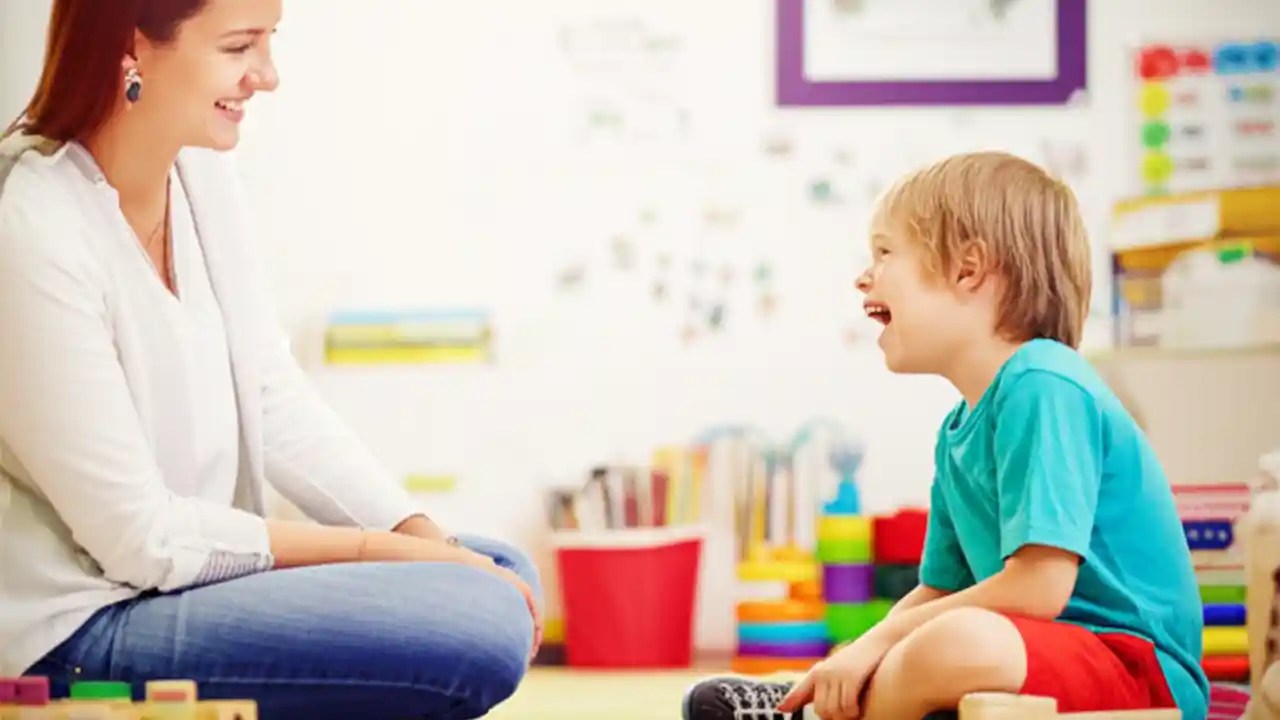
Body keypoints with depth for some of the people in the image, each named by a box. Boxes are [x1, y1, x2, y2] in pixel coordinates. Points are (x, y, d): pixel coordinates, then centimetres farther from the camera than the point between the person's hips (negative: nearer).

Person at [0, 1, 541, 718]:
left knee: (505, 577, 10)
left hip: (191, 573, 9)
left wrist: (429, 541, -5)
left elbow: (279, 405, 7)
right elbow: (139, 537, -19)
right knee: (482, 629, -18)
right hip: (81, 630, -9)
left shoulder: (205, 178, 2)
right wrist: (375, 550, -15)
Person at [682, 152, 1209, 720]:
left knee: (952, 646, -33)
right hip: (1042, 661, 10)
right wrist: (859, 656, -1)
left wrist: (884, 639, -13)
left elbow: (1039, 587, -23)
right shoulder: (959, 430, 15)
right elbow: (938, 592, 19)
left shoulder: (1044, 387, -16)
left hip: (1145, 671, -10)